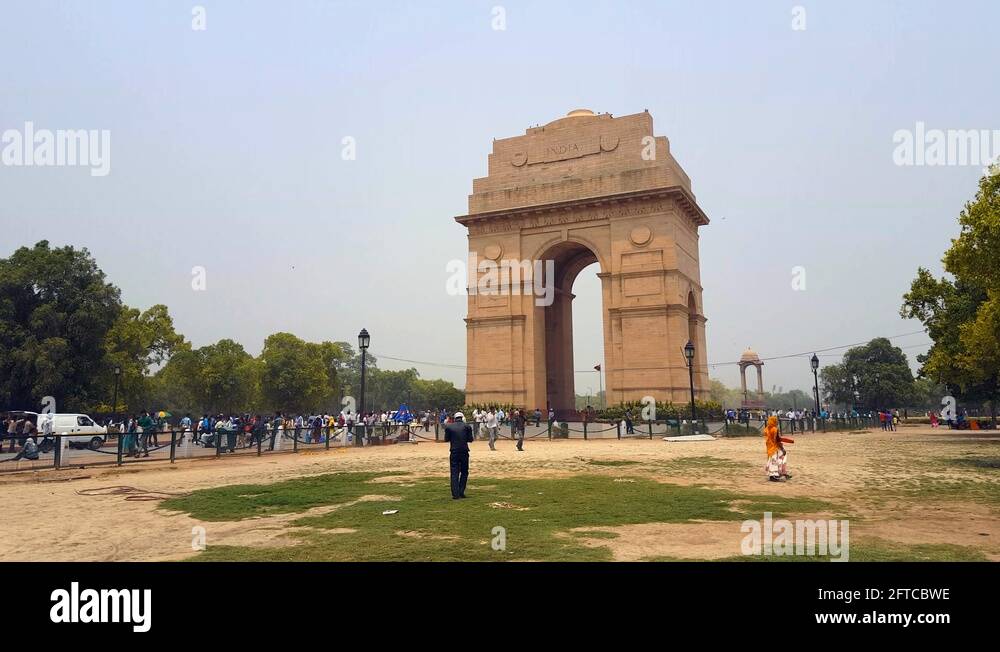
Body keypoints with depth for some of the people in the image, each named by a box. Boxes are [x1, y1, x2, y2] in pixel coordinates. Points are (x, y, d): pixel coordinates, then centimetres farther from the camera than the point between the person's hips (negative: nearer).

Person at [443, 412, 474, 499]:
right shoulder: (467, 426, -2)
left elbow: (446, 439, 3)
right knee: (464, 472, 13)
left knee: (454, 473, 4)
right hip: (464, 452, 0)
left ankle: (455, 494, -2)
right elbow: (470, 439, -1)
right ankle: (461, 492, 10)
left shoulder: (449, 427, 0)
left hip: (454, 452, 0)